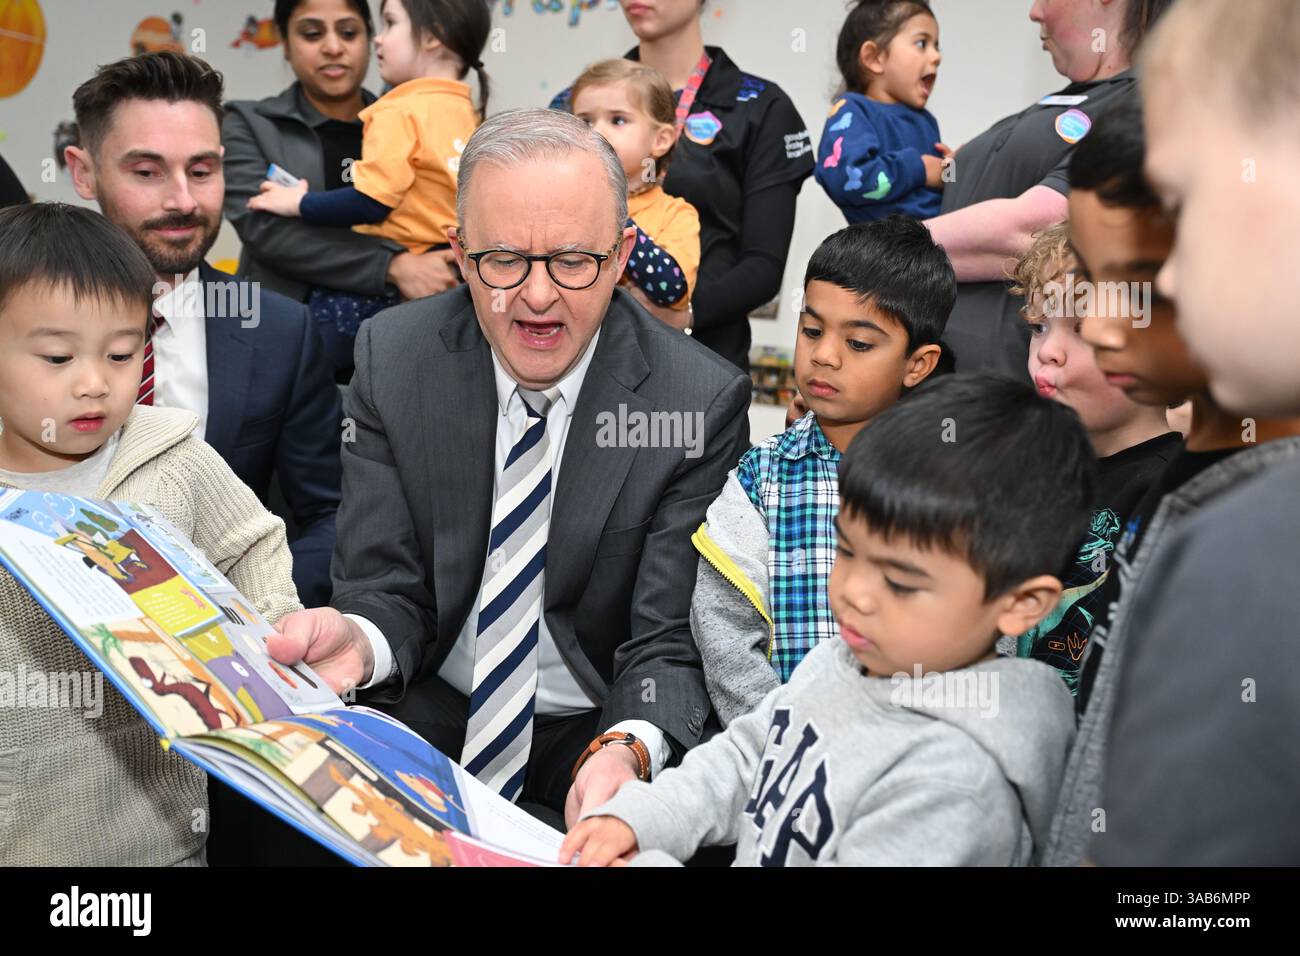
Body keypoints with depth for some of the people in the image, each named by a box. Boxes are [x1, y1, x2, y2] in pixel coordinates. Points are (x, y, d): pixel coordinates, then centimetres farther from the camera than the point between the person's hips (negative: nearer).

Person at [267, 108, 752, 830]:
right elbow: (389, 592, -5)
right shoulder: (391, 360, -7)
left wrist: (628, 750, -35)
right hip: (431, 711, 2)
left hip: (591, 732, -1)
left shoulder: (701, 401, -14)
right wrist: (357, 641, -29)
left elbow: (668, 643, -13)